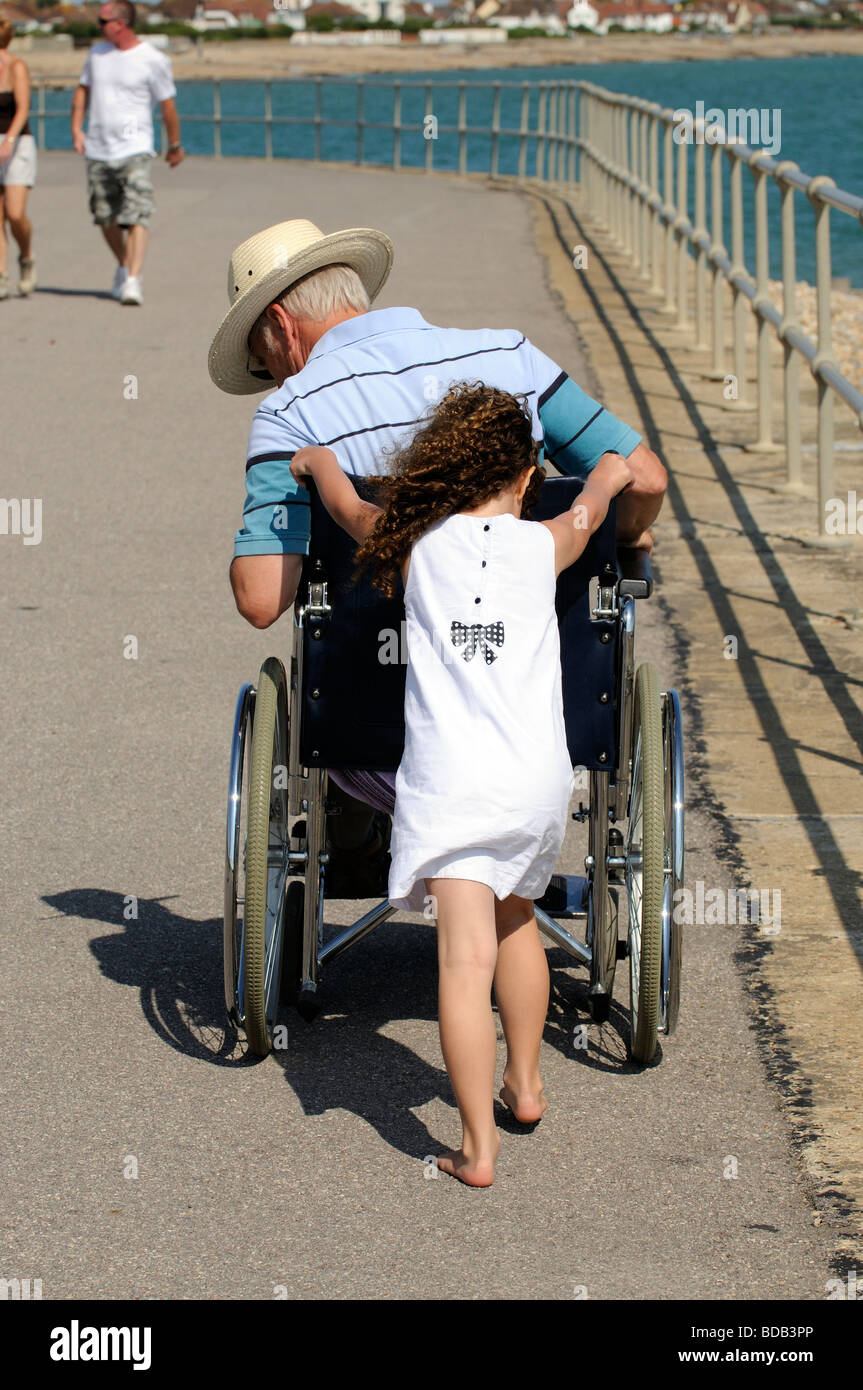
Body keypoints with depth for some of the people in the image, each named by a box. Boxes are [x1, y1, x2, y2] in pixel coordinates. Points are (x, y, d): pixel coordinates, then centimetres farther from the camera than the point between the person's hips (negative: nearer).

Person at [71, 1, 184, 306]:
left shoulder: (153, 60, -6)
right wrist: (76, 128, 8)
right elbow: (83, 90, 20)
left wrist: (175, 145, 9)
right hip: (97, 151, 5)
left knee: (136, 217, -16)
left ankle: (133, 280, -21)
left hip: (134, 148, -5)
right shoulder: (97, 52, 11)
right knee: (106, 219, 11)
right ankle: (123, 265, 33)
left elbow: (168, 106, 2)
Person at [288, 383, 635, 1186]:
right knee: (516, 920, 27)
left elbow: (343, 501, 23)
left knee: (466, 959, -7)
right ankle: (524, 1083, 40)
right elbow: (600, 495, 29)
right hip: (538, 780, 2)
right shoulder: (544, 546, 5)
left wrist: (314, 458, 44)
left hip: (448, 783, -2)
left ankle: (478, 1148, -11)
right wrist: (610, 473, 52)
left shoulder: (416, 545, 2)